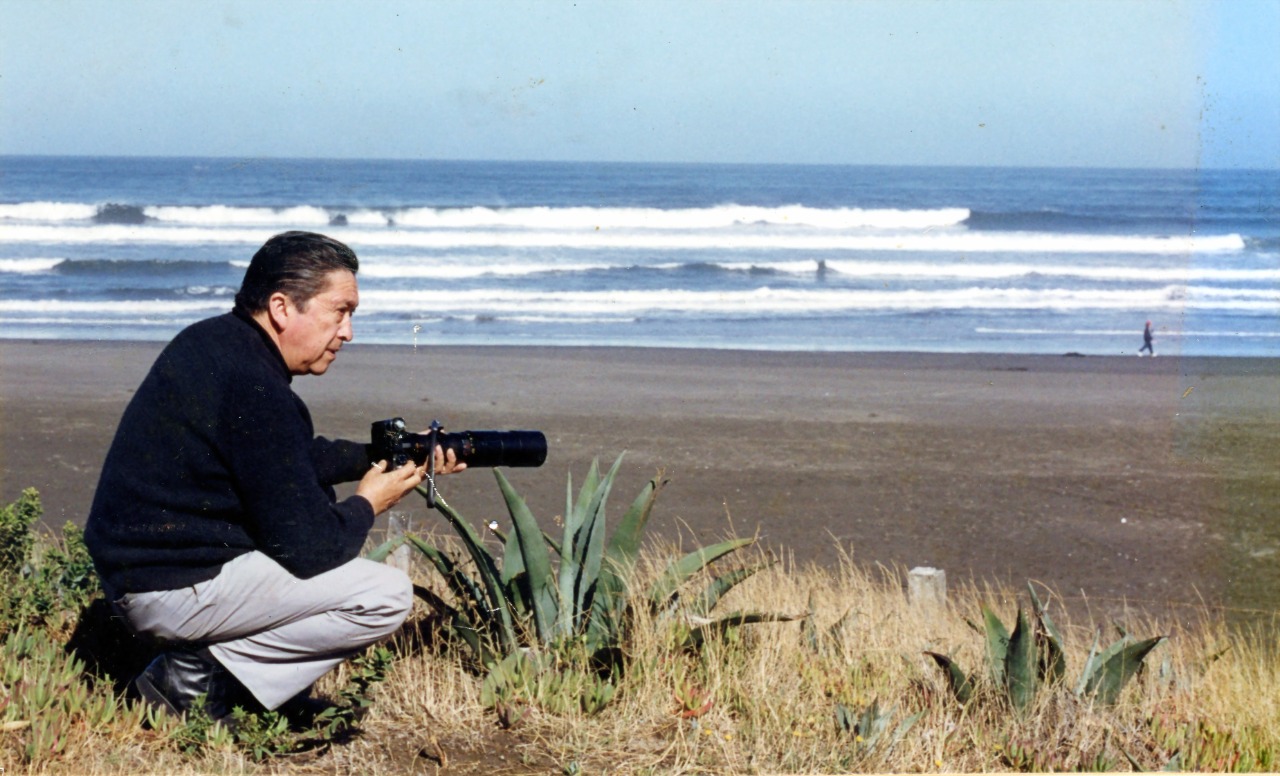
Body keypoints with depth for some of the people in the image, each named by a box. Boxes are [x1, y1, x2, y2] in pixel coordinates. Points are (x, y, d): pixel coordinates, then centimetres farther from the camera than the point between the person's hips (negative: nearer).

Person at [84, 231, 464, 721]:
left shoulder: (215, 340, 7)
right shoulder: (255, 392, -23)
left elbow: (295, 458, 22)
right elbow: (307, 546, -20)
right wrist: (368, 504, -1)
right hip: (173, 589, -10)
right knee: (389, 598, -10)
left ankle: (205, 658, 15)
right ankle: (200, 674, -6)